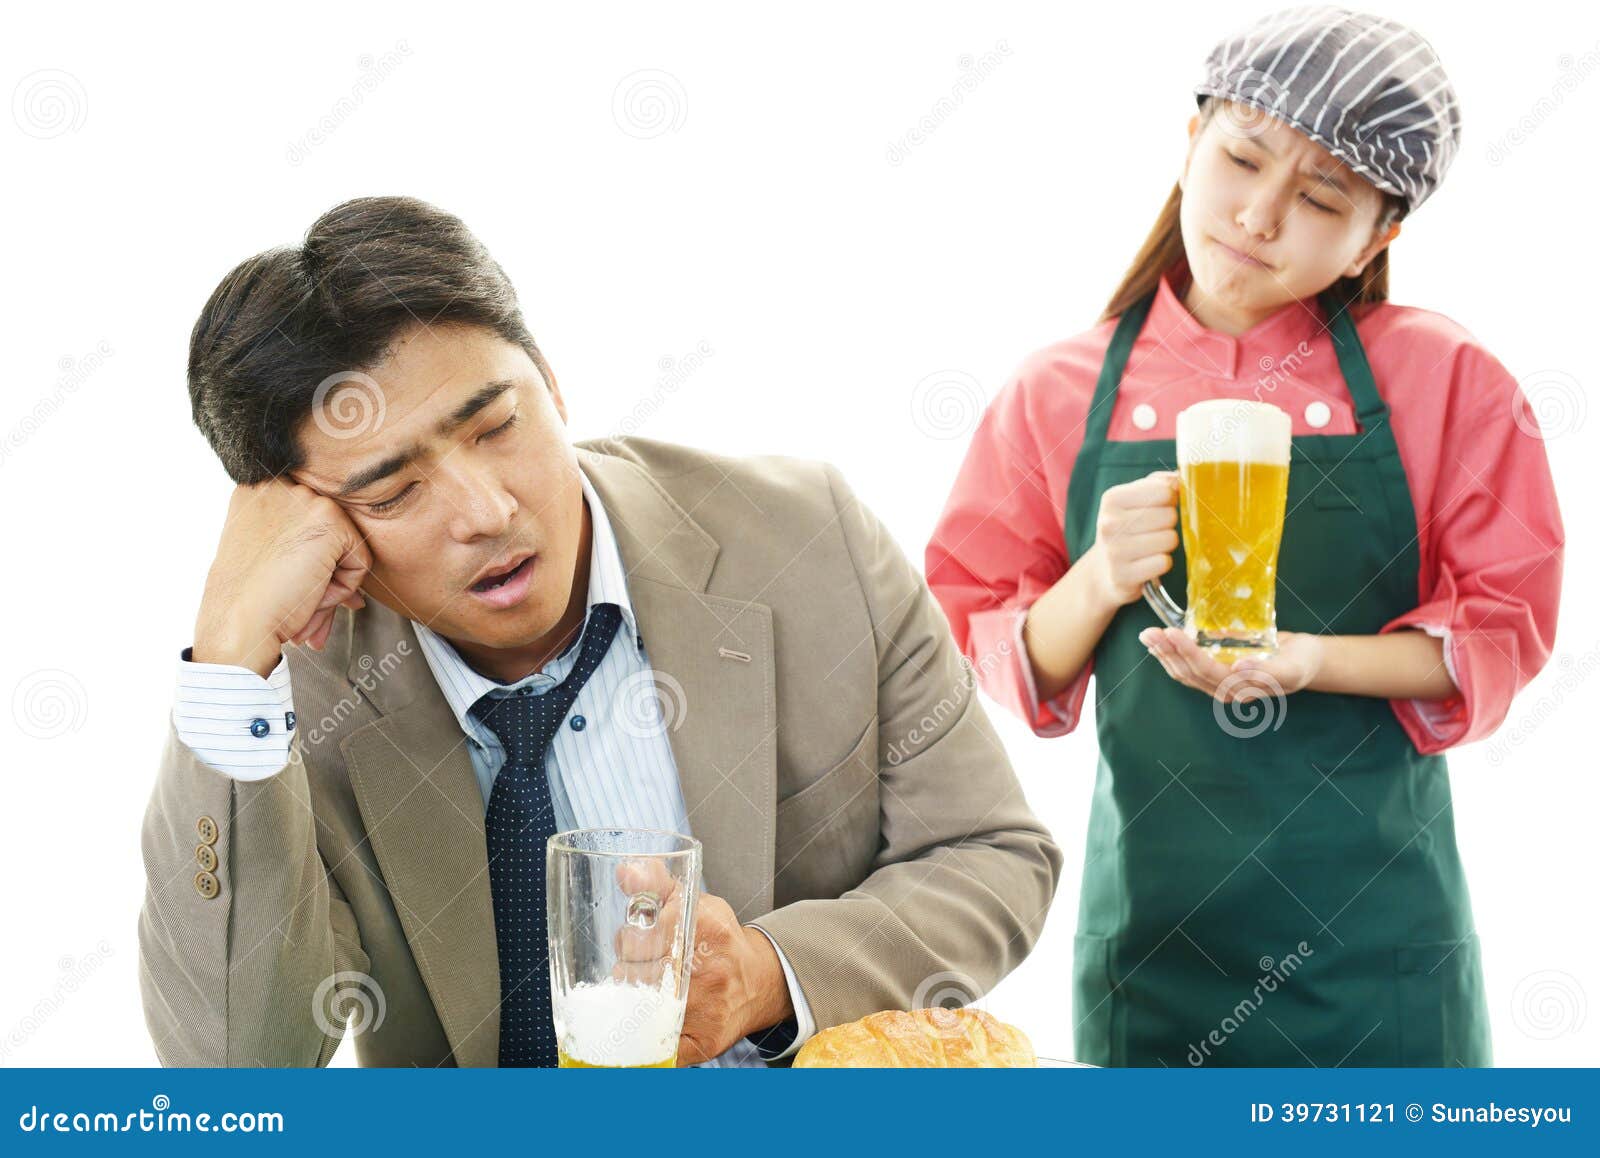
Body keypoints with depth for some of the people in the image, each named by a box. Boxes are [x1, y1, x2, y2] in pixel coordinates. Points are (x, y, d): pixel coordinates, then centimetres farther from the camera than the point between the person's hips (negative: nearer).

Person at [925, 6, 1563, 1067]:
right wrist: (1099, 584, -16)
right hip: (1155, 914, 1)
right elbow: (983, 654, 4)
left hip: (1376, 912, 0)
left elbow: (1502, 630, -2)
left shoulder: (1444, 379, -1)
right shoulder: (1062, 395, 1)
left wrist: (1311, 660, -18)